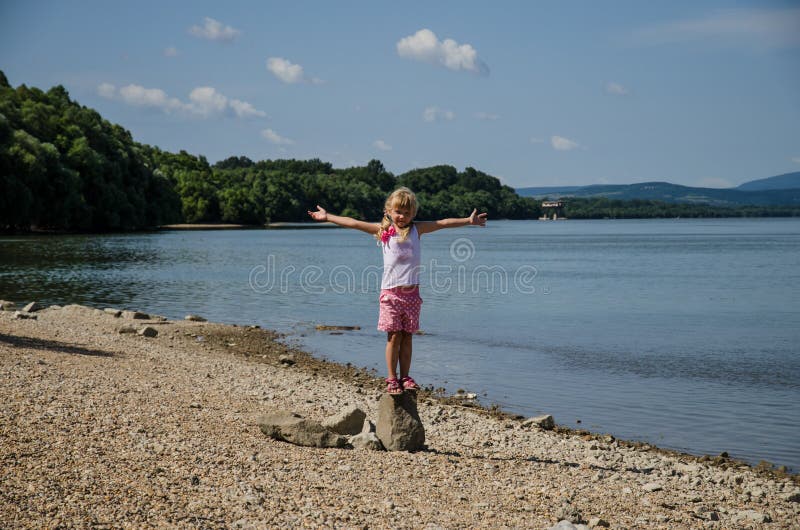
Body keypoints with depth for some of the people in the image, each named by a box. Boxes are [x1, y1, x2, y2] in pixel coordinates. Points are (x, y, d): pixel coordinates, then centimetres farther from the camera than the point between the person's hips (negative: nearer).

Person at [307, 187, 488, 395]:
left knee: (407, 337, 6)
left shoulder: (417, 229, 8)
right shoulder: (382, 230, 4)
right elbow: (353, 223, 3)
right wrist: (327, 217, 3)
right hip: (391, 291, -2)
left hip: (412, 292, 2)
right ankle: (392, 379, 6)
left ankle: (405, 377, 14)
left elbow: (442, 223, 8)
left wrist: (468, 220, 4)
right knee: (394, 337, -3)